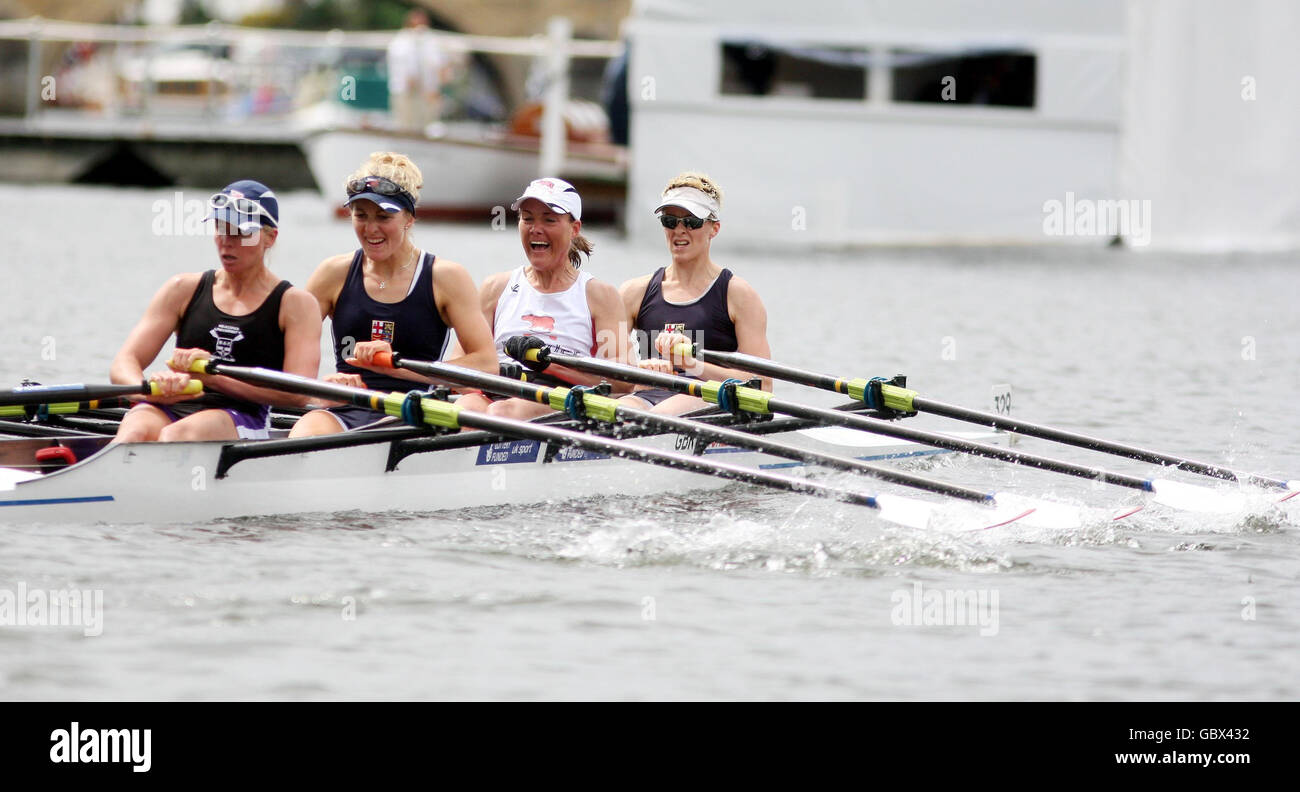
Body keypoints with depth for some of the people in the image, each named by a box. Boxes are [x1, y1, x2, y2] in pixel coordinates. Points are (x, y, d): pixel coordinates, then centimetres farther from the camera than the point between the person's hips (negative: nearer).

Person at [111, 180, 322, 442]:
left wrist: (214, 375, -17)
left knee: (177, 435, -38)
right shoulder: (185, 290, 20)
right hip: (170, 410, 2)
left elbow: (298, 394, -6)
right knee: (135, 431, -36)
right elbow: (124, 364, 9)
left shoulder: (295, 303, 10)